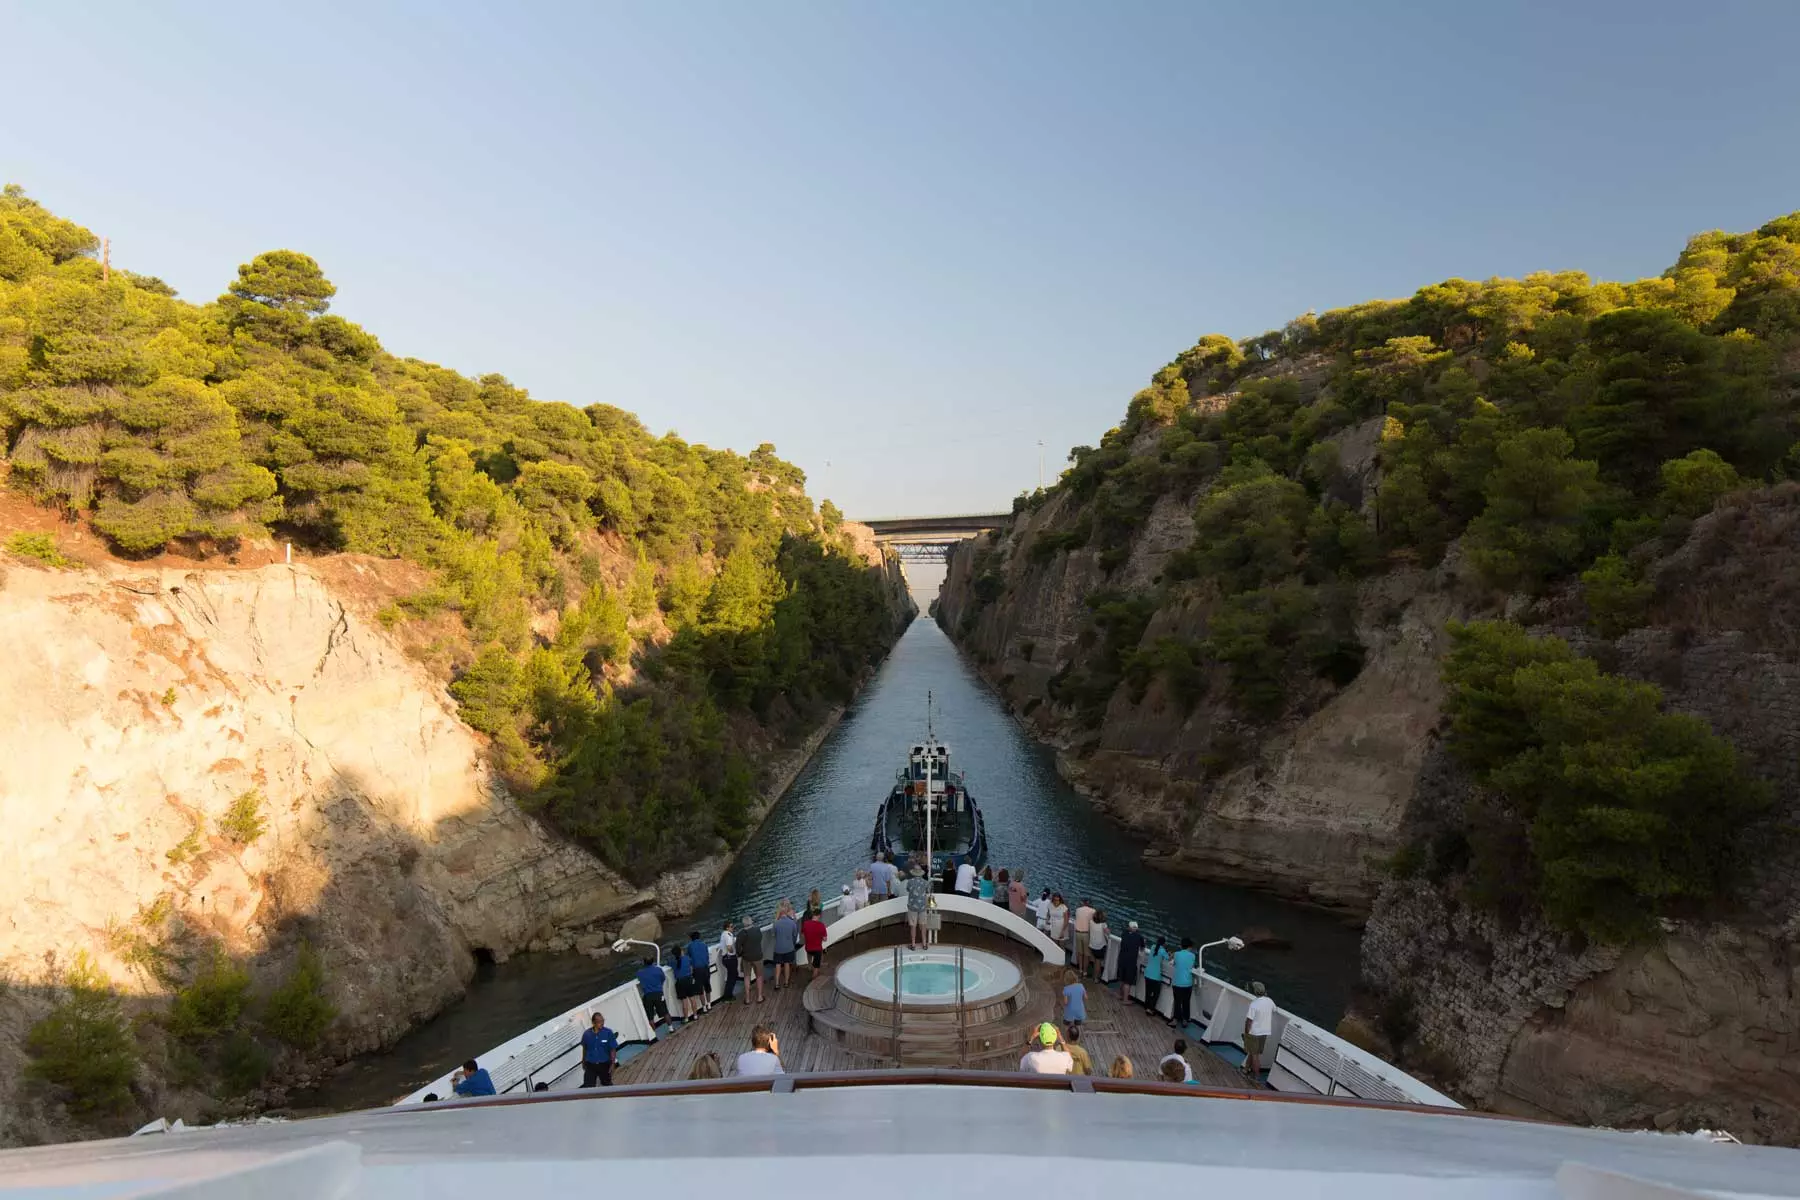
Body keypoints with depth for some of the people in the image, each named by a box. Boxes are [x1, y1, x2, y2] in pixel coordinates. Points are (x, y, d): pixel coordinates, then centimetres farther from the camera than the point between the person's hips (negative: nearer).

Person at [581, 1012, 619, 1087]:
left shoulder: (608, 1033, -16)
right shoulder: (586, 1033, -10)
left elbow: (613, 1050, -10)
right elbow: (584, 1049, 6)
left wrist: (612, 1064, -12)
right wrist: (583, 1062, 15)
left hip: (604, 1064, -1)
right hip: (590, 1065, 1)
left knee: (607, 1084, 19)